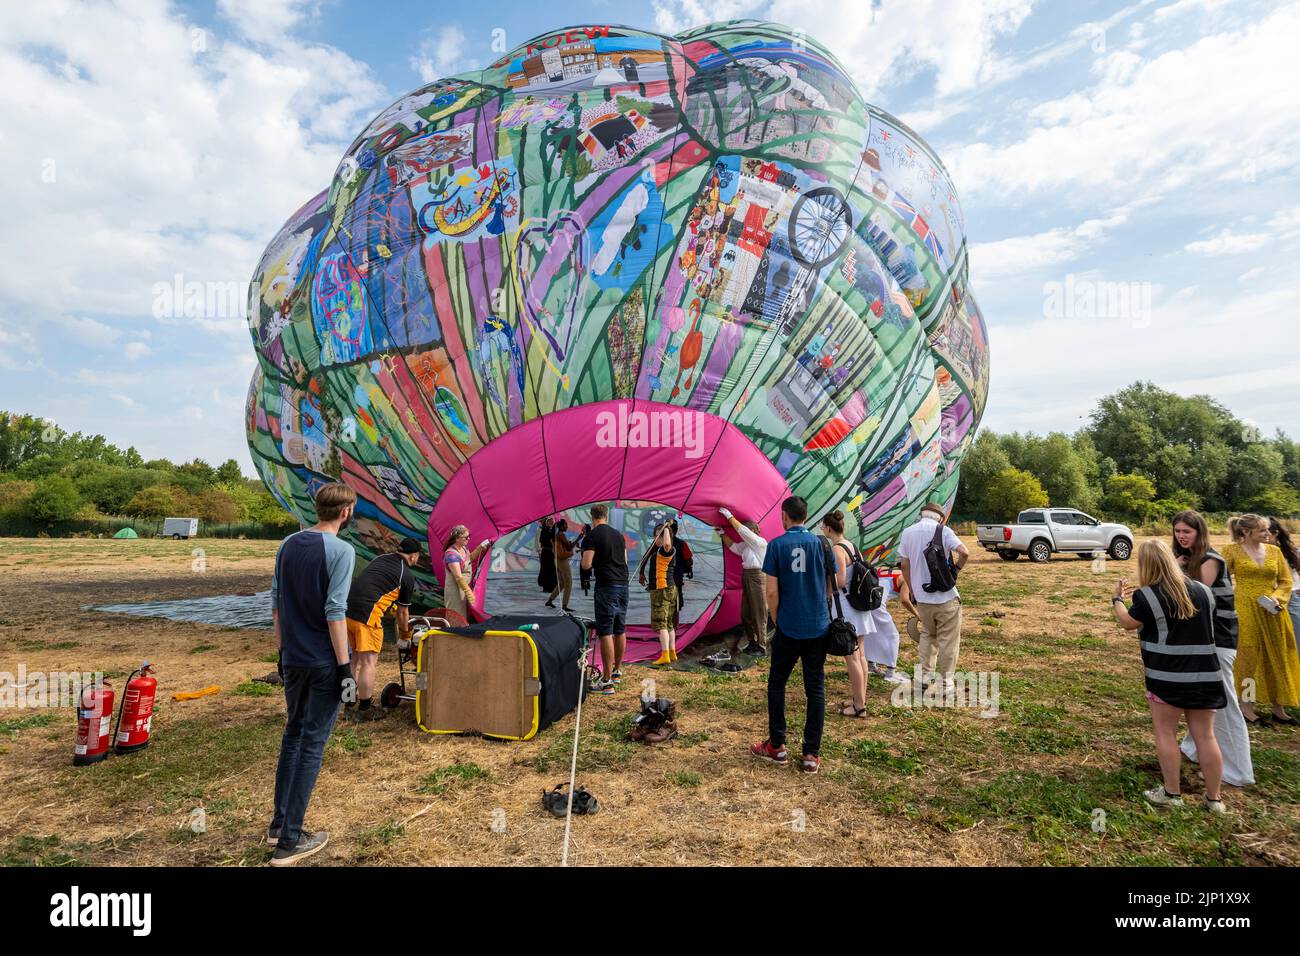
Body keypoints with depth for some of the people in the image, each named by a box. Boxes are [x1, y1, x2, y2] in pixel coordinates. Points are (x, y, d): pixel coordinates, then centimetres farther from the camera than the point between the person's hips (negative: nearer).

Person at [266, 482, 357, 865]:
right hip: (324, 662, -7)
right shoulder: (341, 551, -15)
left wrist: (283, 649, 19)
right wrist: (344, 665, -14)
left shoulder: (288, 545, 6)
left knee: (293, 734, 20)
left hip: (293, 659, 7)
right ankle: (289, 841, 10)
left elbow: (275, 602, 10)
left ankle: (279, 823, 30)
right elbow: (335, 612, -19)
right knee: (312, 743, 2)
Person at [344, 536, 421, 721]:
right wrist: (405, 633, 27)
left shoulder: (380, 558, 19)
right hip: (366, 615, -8)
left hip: (347, 607, 8)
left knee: (357, 656, 23)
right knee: (369, 660, 1)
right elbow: (402, 611, 10)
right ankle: (364, 709, 8)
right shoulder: (407, 575, 2)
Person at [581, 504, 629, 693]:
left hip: (606, 586, -7)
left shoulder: (591, 537, -7)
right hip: (623, 584, 7)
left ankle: (607, 681, -8)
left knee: (605, 633, -7)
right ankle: (617, 671, 32)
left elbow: (586, 564, -12)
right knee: (620, 631, 17)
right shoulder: (619, 535, 13)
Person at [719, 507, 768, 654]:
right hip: (746, 576, 9)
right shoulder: (746, 544, 14)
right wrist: (722, 535, 20)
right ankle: (752, 642, 26)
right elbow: (734, 547, 25)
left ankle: (761, 646, 2)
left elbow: (742, 530, -16)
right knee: (745, 613, 13)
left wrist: (729, 516, -11)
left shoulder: (760, 542, -10)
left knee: (758, 613, -4)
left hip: (756, 576, -9)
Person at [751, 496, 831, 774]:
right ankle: (811, 755, 11)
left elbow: (772, 592, -9)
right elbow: (831, 587, 5)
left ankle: (777, 746, 20)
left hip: (788, 629, -2)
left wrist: (777, 621, 5)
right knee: (816, 689, 8)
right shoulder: (821, 543, 0)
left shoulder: (777, 545, -8)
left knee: (777, 684, 14)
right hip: (818, 628, 3)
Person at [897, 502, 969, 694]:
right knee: (948, 641, 8)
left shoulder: (908, 533, 4)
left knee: (927, 635, 24)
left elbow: (904, 564, 5)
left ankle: (925, 674, 25)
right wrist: (955, 569, 0)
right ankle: (946, 683, 13)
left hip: (922, 598, 4)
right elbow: (964, 553, -19)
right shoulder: (943, 530, -7)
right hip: (946, 597, -4)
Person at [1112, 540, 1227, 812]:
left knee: (1165, 732, 8)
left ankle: (1172, 793, 16)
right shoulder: (1202, 590, 4)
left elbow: (1128, 623, 2)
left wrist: (1117, 599, 17)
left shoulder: (1148, 596, -12)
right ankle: (1214, 798, 20)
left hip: (1167, 676, -5)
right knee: (1205, 736, 11)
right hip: (1205, 675, 5)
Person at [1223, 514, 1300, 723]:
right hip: (1246, 612, -4)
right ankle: (1247, 707, 12)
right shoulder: (1232, 551, -5)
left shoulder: (1274, 551, 8)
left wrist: (1276, 598, -9)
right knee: (1249, 657, 1)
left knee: (1276, 658, 10)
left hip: (1272, 613, 4)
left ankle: (1278, 708, 22)